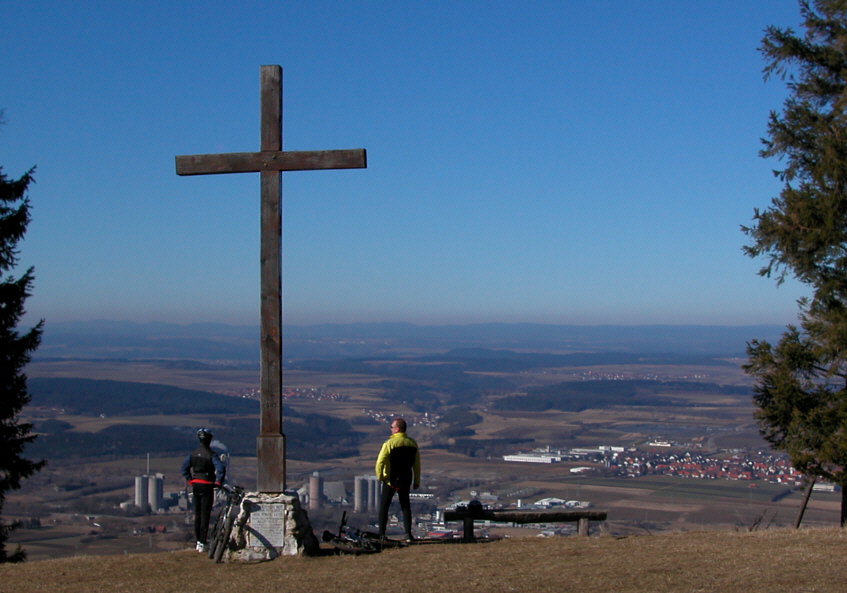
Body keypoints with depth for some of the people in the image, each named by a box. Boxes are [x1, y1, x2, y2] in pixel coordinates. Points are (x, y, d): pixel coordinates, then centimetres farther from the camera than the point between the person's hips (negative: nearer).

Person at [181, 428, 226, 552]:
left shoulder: (193, 453, 6)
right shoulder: (211, 454, -12)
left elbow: (184, 467, 7)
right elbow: (221, 468, -23)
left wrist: (190, 480, 11)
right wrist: (218, 482, -12)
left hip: (195, 485, 5)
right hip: (207, 486, -5)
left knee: (197, 514, 14)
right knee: (205, 514, -2)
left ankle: (198, 542, 19)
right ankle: (202, 544, -3)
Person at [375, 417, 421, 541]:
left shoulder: (390, 443, -15)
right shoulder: (412, 443, 3)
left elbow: (380, 462, -20)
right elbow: (417, 464, 6)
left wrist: (379, 476, -5)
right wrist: (417, 481, 13)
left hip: (390, 480, -4)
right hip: (405, 480, 4)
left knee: (384, 506, 7)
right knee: (405, 506, 13)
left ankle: (381, 534, 4)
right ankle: (408, 534, 4)